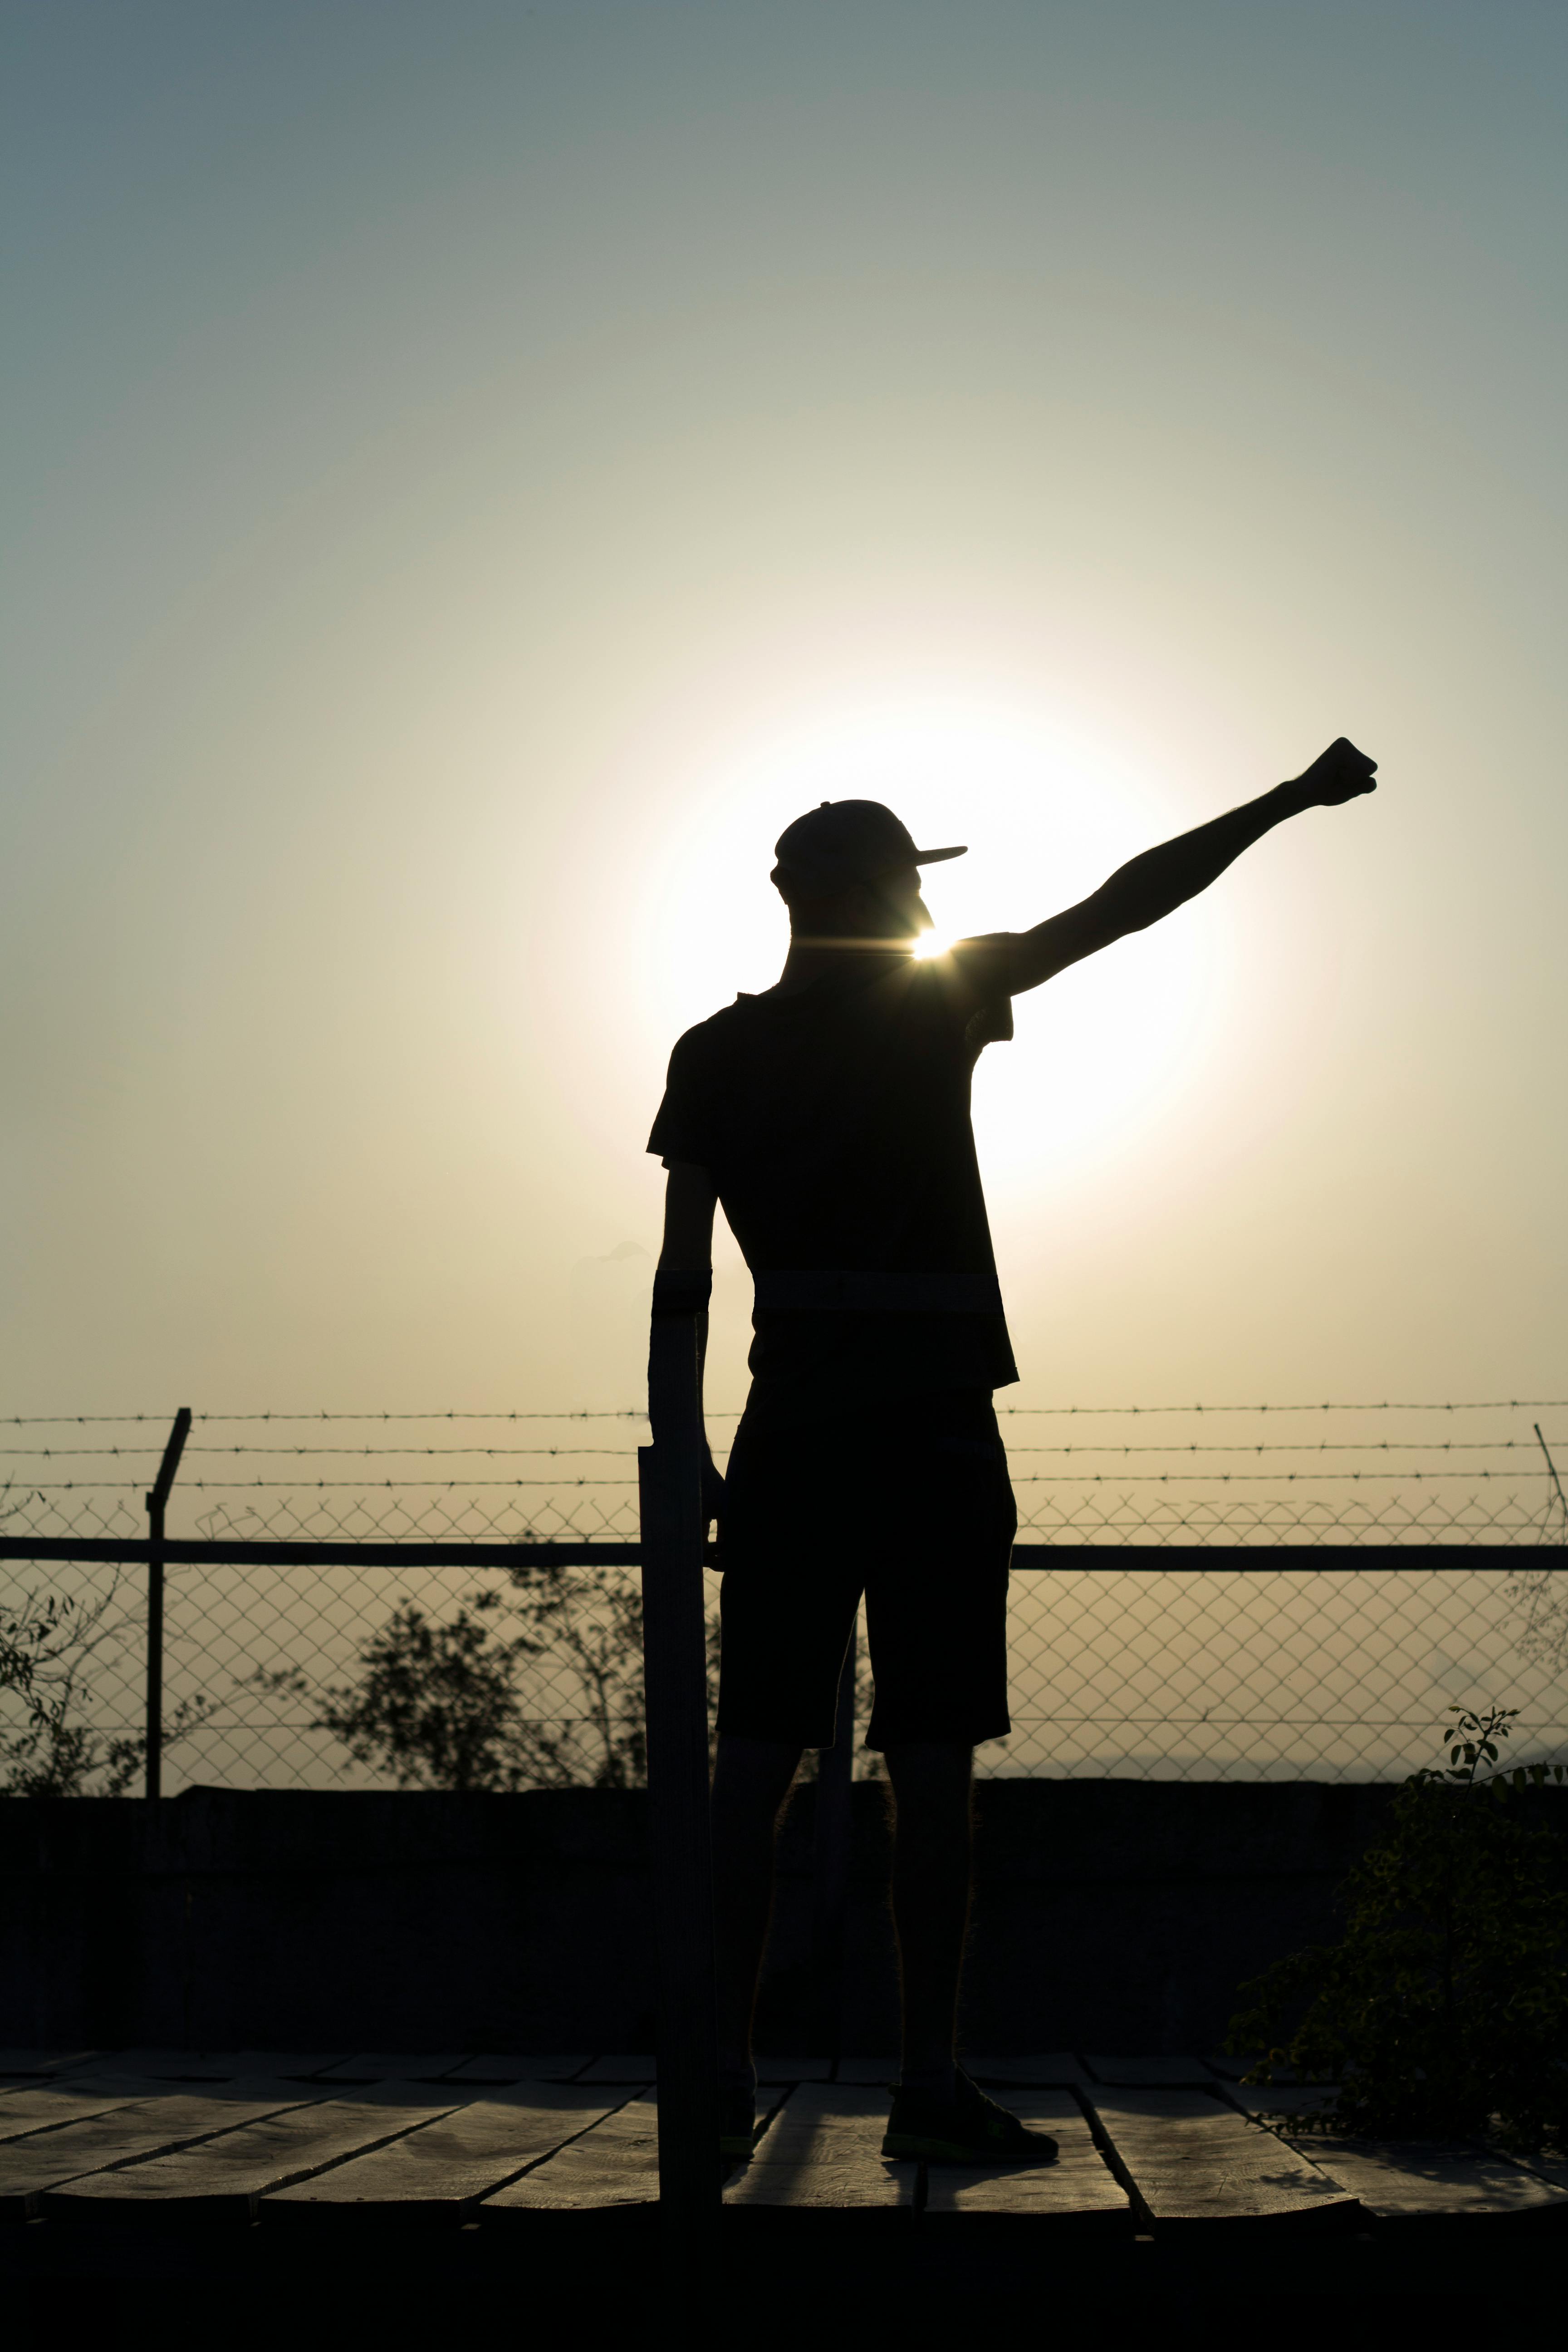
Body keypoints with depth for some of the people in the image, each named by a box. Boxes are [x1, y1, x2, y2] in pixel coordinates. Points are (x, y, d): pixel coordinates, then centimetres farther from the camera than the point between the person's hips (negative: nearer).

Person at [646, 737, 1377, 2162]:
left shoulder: (717, 1053, 9)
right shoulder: (930, 1002, 2)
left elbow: (684, 1274, 5)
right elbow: (1127, 904, 5)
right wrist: (1290, 801, 12)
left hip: (790, 1430, 3)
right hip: (934, 1424, -3)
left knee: (758, 1755, 2)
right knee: (931, 1759, -3)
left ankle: (726, 2073, 2)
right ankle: (931, 2087, -3)